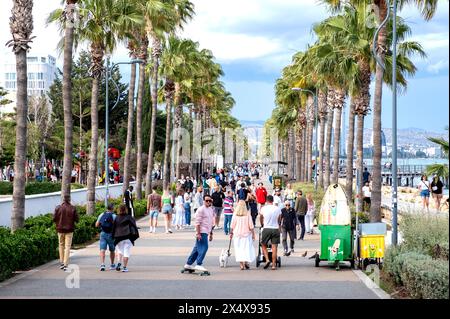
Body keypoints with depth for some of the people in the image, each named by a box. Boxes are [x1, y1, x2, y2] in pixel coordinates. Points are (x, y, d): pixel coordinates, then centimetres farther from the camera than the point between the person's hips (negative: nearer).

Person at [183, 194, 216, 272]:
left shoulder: (211, 209, 16)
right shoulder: (201, 209, -11)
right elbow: (197, 222, -15)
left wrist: (211, 233, 22)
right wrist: (198, 233, -21)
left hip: (206, 232, 9)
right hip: (202, 232, -9)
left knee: (197, 248, 11)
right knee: (204, 247, -14)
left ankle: (188, 264, 17)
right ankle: (199, 265, -12)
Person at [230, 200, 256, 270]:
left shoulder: (235, 215, -5)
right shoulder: (247, 215, -8)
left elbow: (232, 226, 0)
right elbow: (251, 226, -6)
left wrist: (231, 233, 12)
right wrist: (253, 234, 3)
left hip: (237, 234, 1)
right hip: (246, 234, -1)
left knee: (239, 249, 5)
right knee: (247, 248, 11)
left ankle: (241, 264, 3)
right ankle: (246, 262, 1)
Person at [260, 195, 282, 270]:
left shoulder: (263, 208, -2)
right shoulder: (278, 209, 0)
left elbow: (261, 219, 15)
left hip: (266, 229, -1)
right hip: (275, 229, 1)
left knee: (264, 245, 14)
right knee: (274, 247, 3)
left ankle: (267, 260, -4)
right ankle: (274, 265, 4)